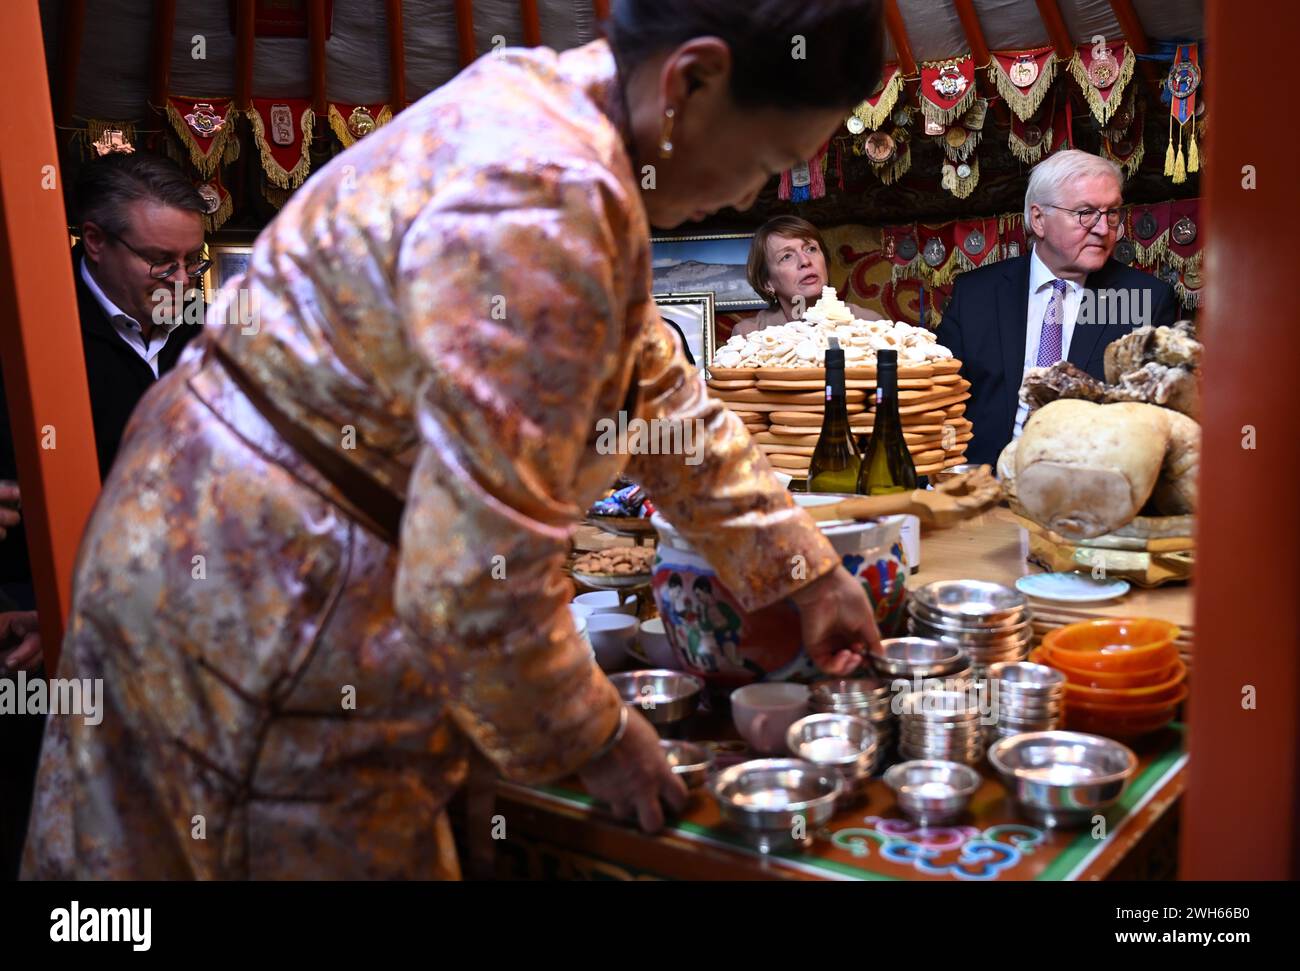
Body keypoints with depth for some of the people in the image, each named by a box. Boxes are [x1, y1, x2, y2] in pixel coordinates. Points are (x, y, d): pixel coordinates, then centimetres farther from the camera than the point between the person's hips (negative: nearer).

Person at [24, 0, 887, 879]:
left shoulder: (555, 100, 3)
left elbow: (656, 389, 12)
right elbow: (478, 579, -29)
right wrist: (593, 739, -9)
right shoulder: (541, 209, -28)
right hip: (267, 606, -9)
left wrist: (805, 572, 17)